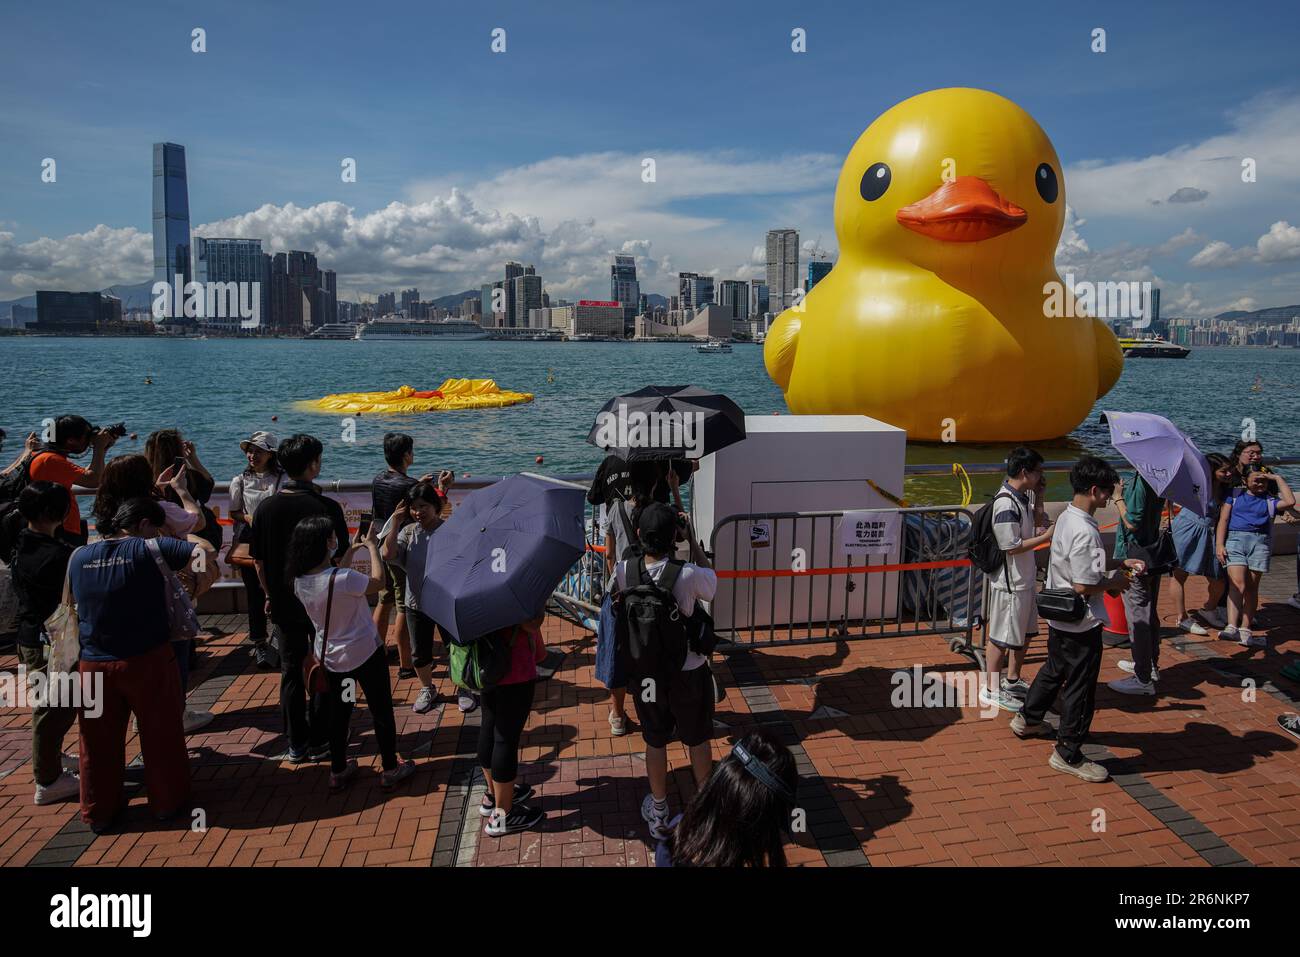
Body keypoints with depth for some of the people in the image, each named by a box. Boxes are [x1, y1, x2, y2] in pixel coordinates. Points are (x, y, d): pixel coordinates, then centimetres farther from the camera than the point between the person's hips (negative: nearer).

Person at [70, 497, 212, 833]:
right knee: (161, 735, 12)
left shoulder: (78, 557, 4)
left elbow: (73, 605, 20)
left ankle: (99, 812, 28)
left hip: (94, 663, 4)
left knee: (99, 742, 16)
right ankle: (167, 802, 25)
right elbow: (203, 557, -22)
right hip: (147, 660, -4)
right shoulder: (148, 550, -11)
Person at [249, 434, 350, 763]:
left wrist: (270, 595, 15)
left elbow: (258, 561, 1)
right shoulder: (326, 507, -17)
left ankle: (296, 744, 22)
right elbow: (339, 556, -10)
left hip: (284, 604, 3)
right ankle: (319, 742, 18)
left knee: (291, 673, 15)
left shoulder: (265, 507, -6)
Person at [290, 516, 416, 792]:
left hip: (330, 656, 6)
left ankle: (338, 771, 33)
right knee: (381, 710, 11)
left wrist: (351, 550, 16)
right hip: (364, 653, -6)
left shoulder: (300, 581, -9)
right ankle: (390, 769, 24)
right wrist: (371, 546, -5)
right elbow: (378, 582, -14)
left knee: (338, 712, 21)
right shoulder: (343, 579, -31)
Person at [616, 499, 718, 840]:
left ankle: (658, 815, 38)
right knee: (698, 741, 21)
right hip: (688, 673, -2)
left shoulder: (623, 572, -19)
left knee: (655, 743, 21)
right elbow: (712, 583, -4)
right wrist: (693, 538, -3)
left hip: (644, 674, 2)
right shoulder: (688, 574, -28)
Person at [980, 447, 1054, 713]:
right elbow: (1011, 547, -24)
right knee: (1001, 637, 3)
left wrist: (1036, 494, 4)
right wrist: (1045, 537, -17)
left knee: (1024, 631, 22)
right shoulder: (1006, 504, -25)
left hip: (1024, 578, 10)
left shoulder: (1023, 496, 5)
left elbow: (1037, 523, 15)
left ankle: (1012, 680, 38)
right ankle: (991, 690, 16)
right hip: (1009, 582, -10)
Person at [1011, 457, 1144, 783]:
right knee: (1080, 688, 4)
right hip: (1081, 622, -10)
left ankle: (1028, 719, 45)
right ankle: (1068, 754, 16)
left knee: (1054, 669, 28)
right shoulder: (1085, 532, -28)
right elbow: (1083, 586, -27)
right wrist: (1114, 583, -10)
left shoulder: (1066, 517, 3)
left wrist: (1119, 563, 9)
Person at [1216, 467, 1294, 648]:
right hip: (1235, 538, -2)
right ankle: (1232, 627, -29)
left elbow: (1290, 501, -4)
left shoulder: (1270, 500, 17)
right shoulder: (1235, 494, 16)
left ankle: (1245, 631, 1)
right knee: (1237, 584, -17)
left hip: (1260, 541, 2)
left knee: (1251, 587, 0)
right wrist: (1219, 545, -3)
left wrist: (1278, 478, 5)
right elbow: (1223, 520, 9)